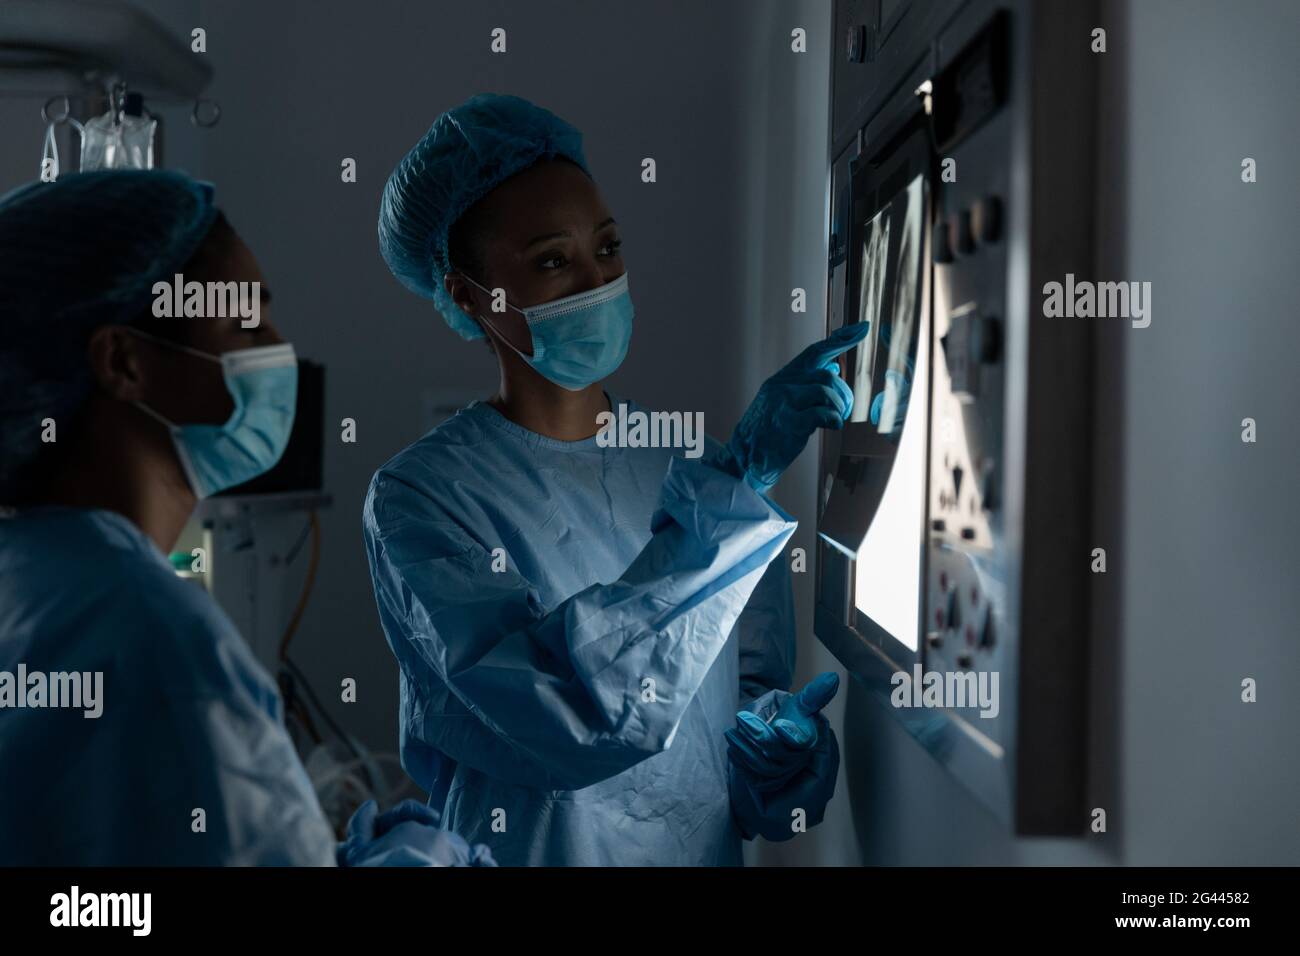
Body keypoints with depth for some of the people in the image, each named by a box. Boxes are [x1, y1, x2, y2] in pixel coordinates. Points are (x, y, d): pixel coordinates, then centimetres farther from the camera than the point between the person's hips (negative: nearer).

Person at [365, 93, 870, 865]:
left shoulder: (695, 463, -2)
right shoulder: (419, 497, -17)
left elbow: (756, 677, 2)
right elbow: (569, 715, -30)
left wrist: (771, 740, -19)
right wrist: (736, 481, -32)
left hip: (710, 843, 4)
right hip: (532, 849, -4)